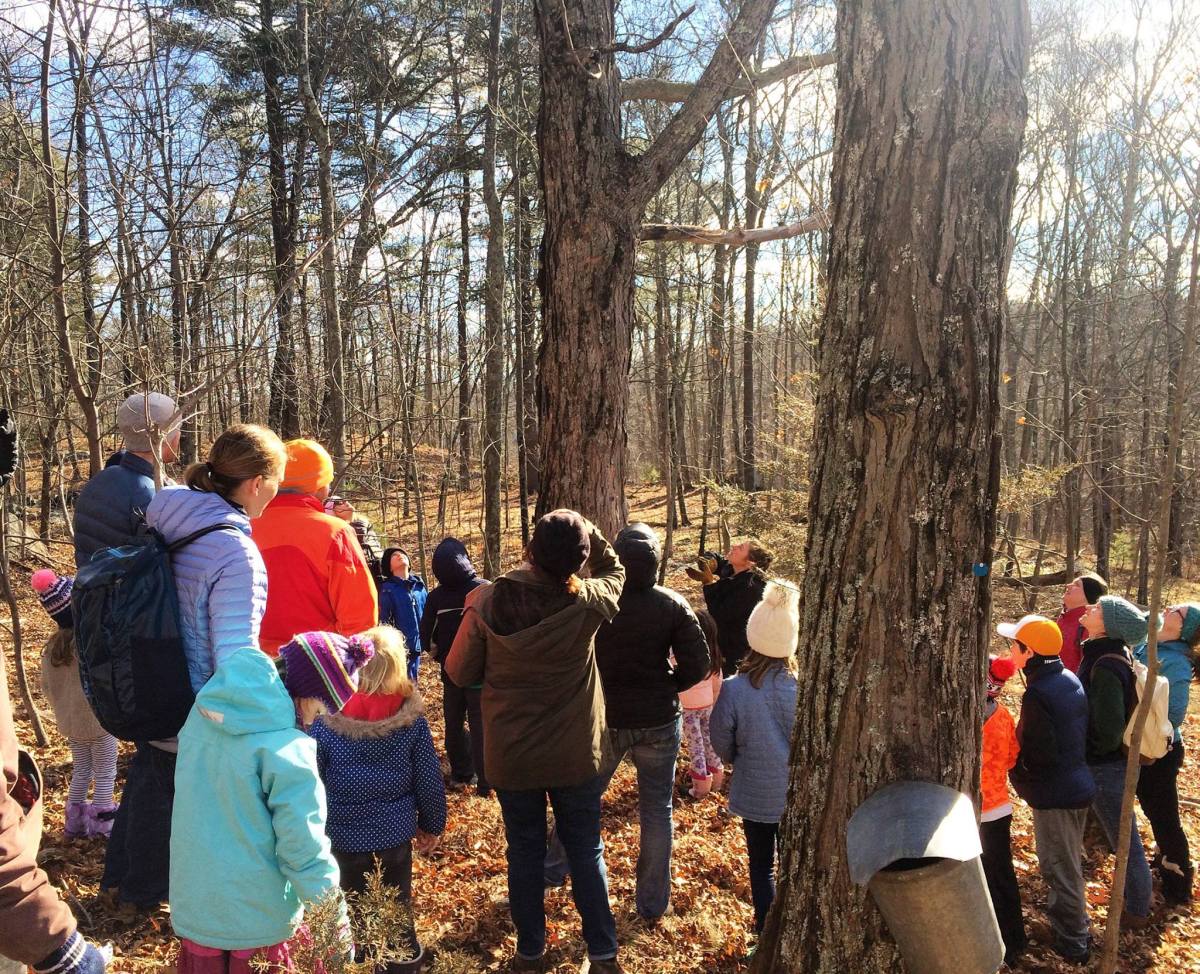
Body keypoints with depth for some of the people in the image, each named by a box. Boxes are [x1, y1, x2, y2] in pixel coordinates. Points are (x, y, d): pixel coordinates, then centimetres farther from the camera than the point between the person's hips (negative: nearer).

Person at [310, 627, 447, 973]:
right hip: (396, 836, 1)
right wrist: (431, 826, 10)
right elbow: (429, 780, -6)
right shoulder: (412, 719, -15)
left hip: (344, 839, -1)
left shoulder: (325, 723, -20)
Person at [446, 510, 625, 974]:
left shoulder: (489, 600, -17)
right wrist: (588, 531, 2)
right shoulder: (588, 602, -16)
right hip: (576, 753, 0)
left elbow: (459, 672, -5)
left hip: (510, 755, 1)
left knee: (525, 851, 18)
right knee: (586, 851, 15)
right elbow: (613, 571, 8)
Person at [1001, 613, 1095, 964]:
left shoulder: (1037, 695, -26)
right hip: (1079, 785, 9)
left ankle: (1072, 942, 21)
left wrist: (1020, 780, -5)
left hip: (1055, 795, -9)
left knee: (1059, 867, 7)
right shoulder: (1069, 679, 1)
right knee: (1068, 861, 25)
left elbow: (1037, 757, -24)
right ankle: (1071, 919, 42)